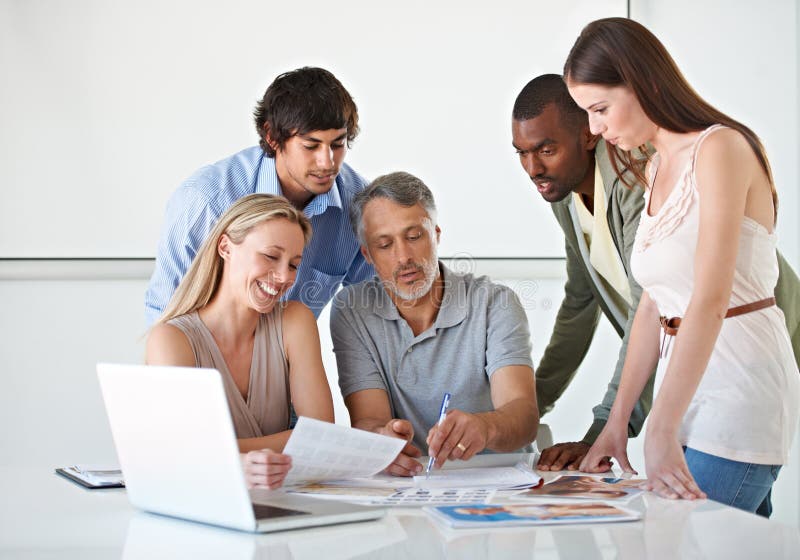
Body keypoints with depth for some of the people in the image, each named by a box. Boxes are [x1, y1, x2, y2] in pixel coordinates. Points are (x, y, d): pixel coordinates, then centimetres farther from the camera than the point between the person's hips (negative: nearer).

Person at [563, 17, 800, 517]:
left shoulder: (719, 148, -12)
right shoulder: (657, 170, 15)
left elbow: (710, 301, -22)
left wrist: (662, 432, -26)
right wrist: (618, 420, 10)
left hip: (740, 388, -8)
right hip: (688, 389, 8)